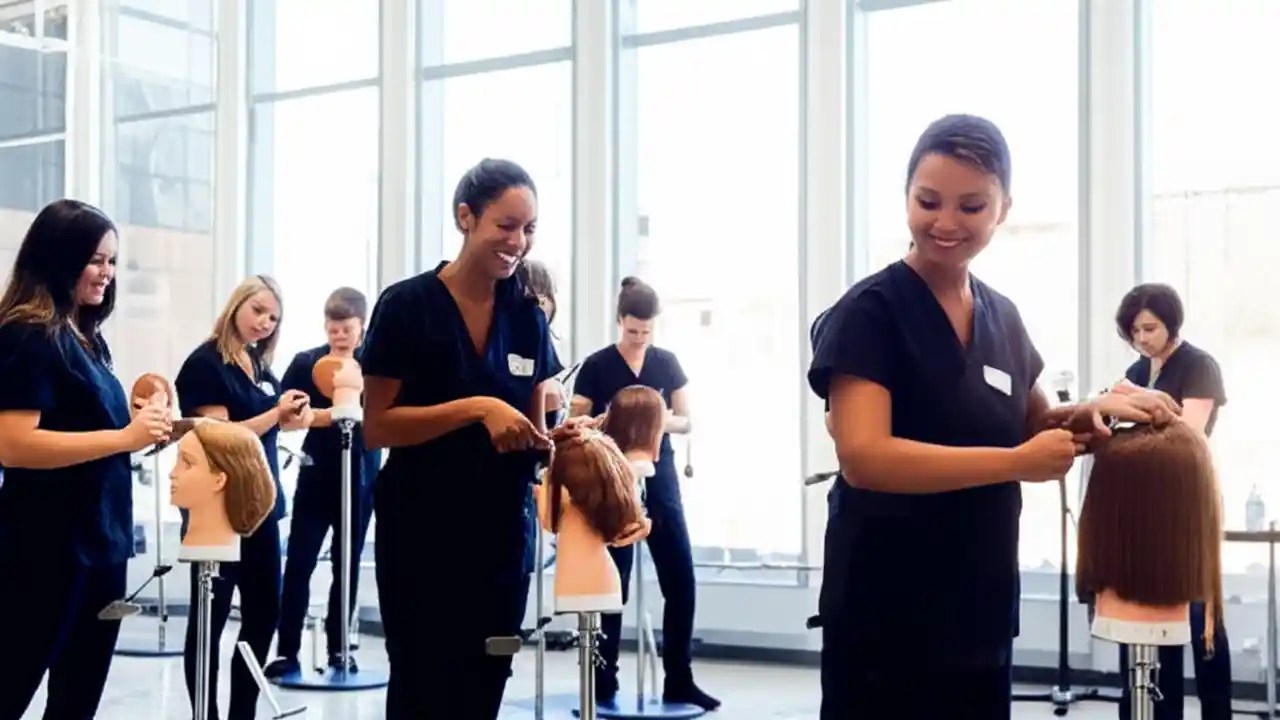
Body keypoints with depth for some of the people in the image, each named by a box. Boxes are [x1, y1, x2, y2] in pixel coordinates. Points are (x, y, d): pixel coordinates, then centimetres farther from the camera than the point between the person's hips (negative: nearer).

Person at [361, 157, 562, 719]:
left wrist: (556, 444, -11)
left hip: (501, 538, 5)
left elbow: (532, 429, 12)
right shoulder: (407, 306, -9)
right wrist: (477, 408, -22)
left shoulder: (529, 317, 5)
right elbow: (377, 427, -12)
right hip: (420, 536, -5)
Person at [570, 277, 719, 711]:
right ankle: (603, 683, 13)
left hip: (660, 481, 3)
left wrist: (663, 420, -12)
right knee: (613, 584, 2)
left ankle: (678, 682, 11)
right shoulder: (596, 366, -3)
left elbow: (686, 421, 9)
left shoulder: (667, 363, 6)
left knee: (681, 581, 0)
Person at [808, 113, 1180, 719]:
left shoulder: (1002, 316, 9)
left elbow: (1031, 425, 23)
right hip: (885, 620, -7)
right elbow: (862, 456, -25)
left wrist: (1091, 412, 1)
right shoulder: (871, 311, -12)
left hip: (981, 615, 7)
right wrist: (1018, 462, -23)